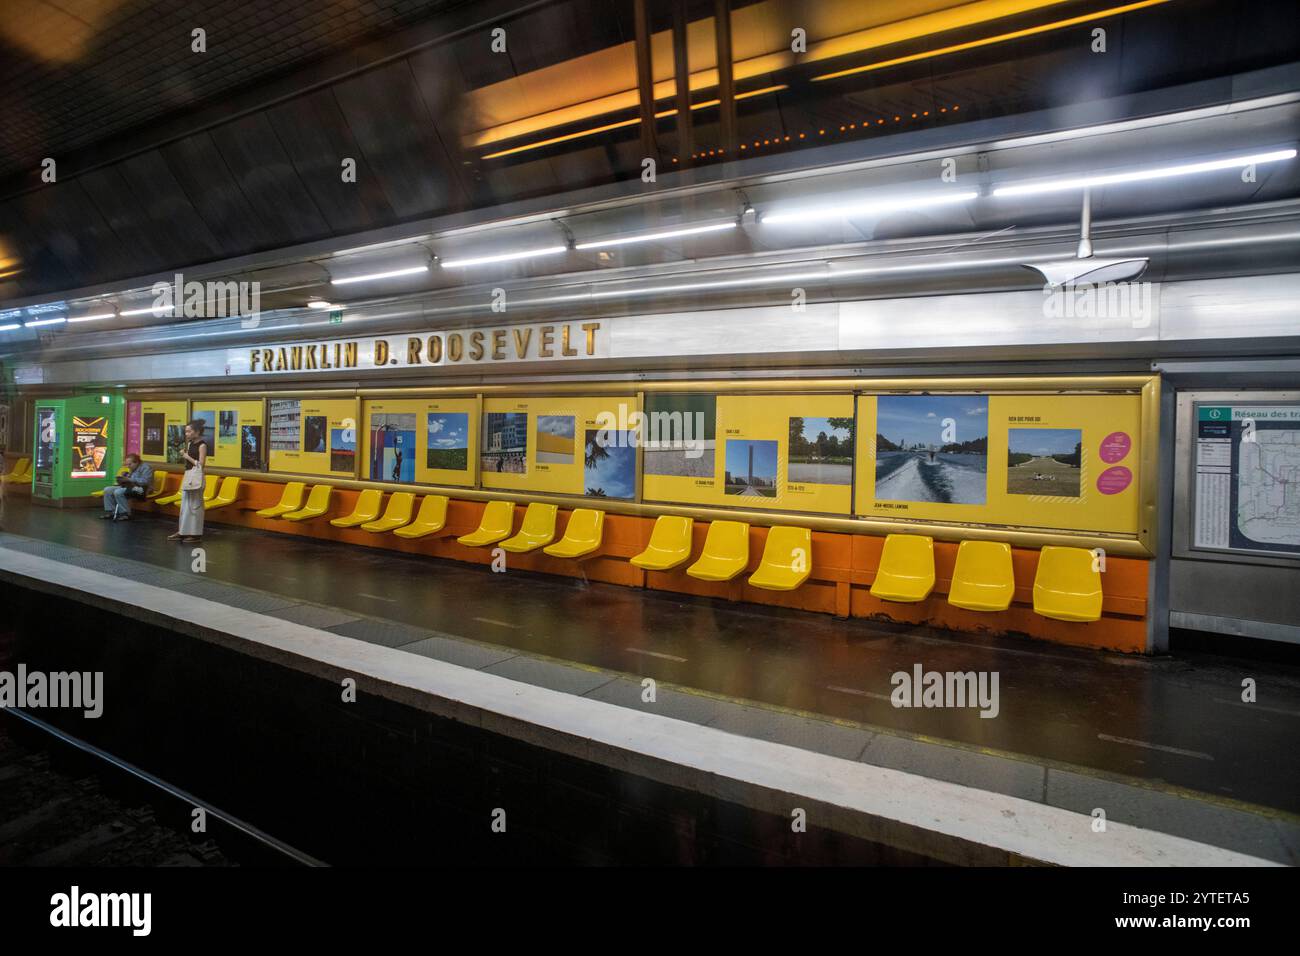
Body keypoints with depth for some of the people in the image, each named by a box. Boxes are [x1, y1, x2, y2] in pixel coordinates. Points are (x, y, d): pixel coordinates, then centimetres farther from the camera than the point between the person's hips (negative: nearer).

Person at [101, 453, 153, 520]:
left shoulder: (146, 468, -9)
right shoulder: (133, 469, 22)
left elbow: (145, 481, -22)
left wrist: (129, 479, -20)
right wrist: (123, 480, 3)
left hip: (140, 489, -10)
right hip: (130, 487, 10)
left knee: (118, 492, -29)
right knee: (107, 490, 1)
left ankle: (126, 514, -23)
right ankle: (110, 512, -2)